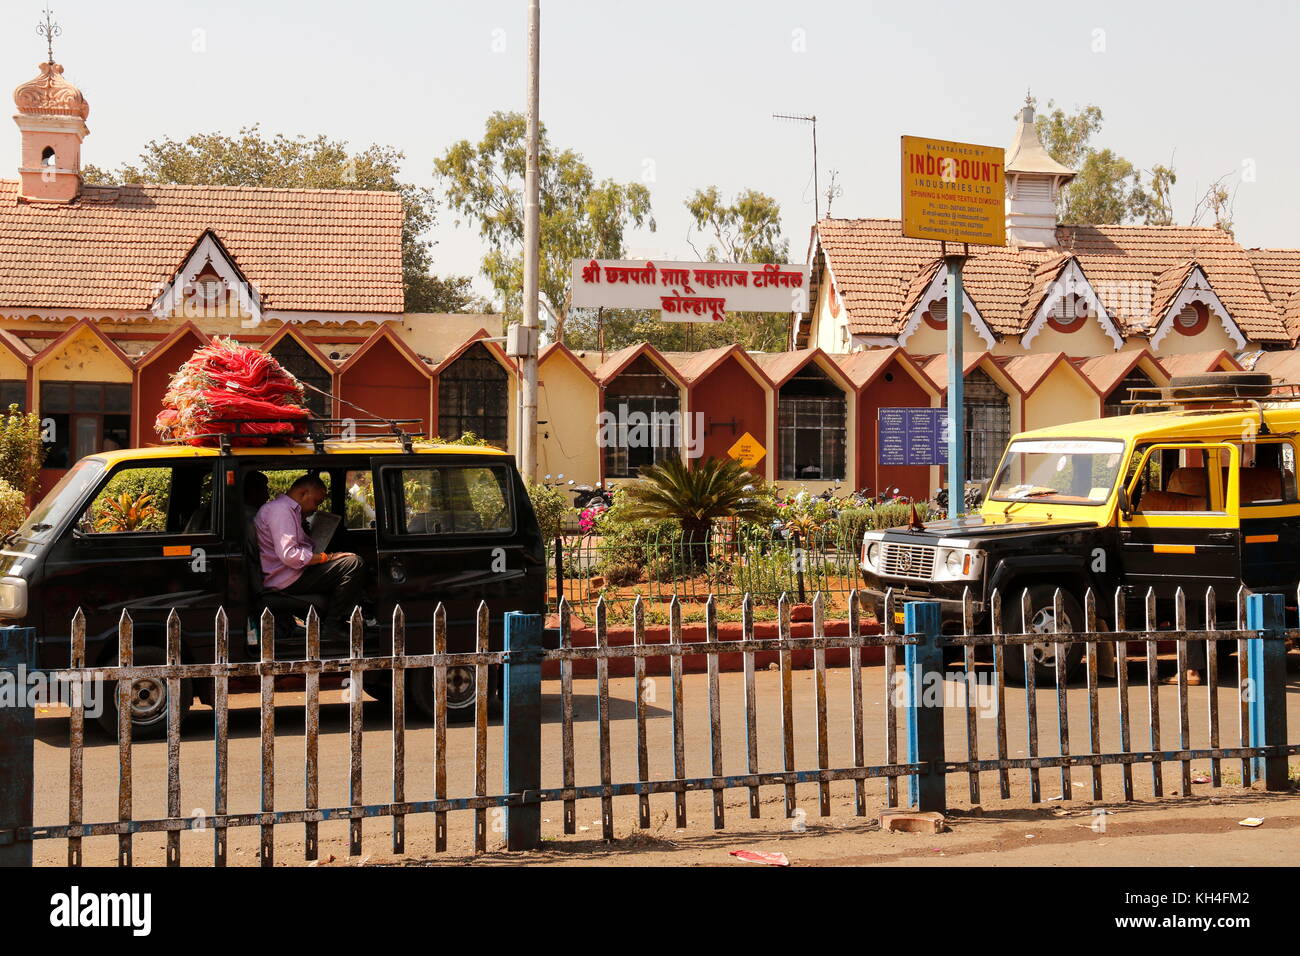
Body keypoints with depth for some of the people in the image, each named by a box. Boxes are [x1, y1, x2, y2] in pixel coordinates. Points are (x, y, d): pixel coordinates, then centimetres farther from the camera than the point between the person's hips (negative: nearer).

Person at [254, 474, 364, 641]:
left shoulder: (288, 509, 22)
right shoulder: (280, 510, -14)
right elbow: (289, 555, -25)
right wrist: (326, 557, -18)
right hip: (286, 581, -11)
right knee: (353, 564, -20)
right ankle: (333, 623, -14)